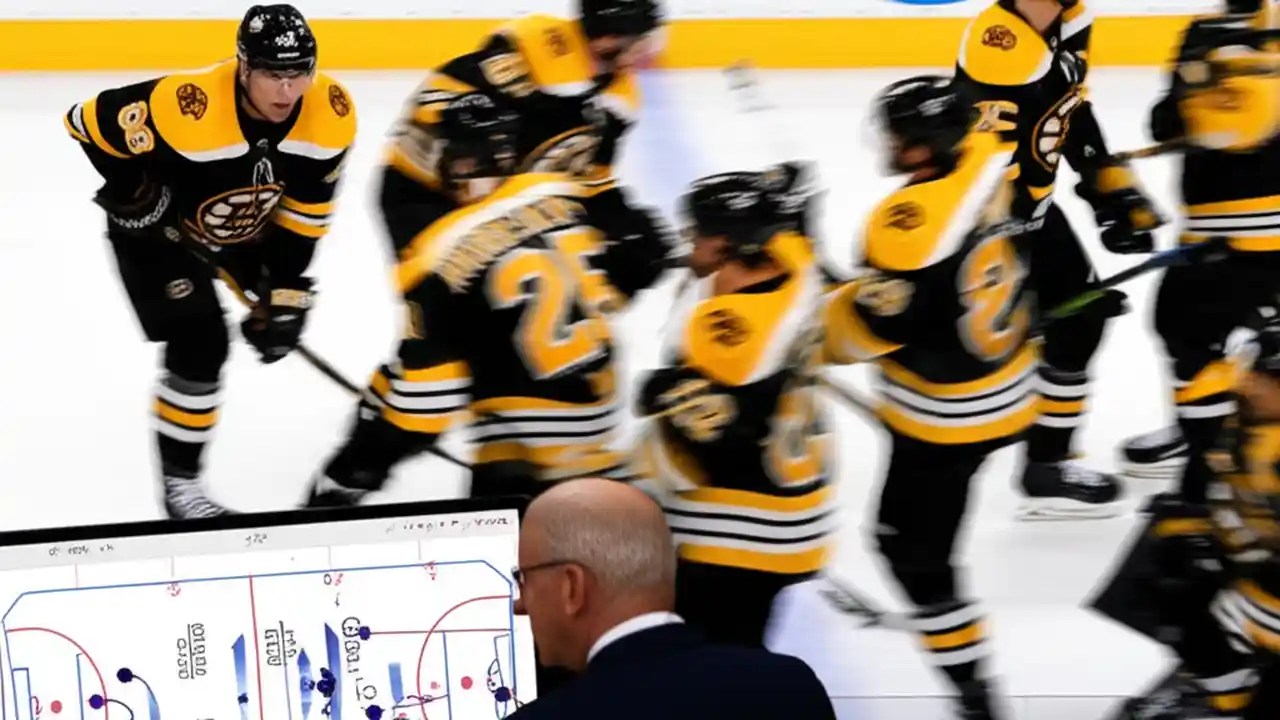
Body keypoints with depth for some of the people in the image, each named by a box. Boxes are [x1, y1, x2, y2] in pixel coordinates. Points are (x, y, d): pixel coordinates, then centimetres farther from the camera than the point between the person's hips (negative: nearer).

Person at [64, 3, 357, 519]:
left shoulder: (330, 114, -23)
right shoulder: (183, 109, -39)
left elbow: (305, 212, -10)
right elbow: (86, 121, -24)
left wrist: (286, 294, -10)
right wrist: (133, 192, -22)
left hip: (246, 225, 6)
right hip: (156, 226, -6)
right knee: (200, 344, -14)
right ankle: (178, 480, -2)